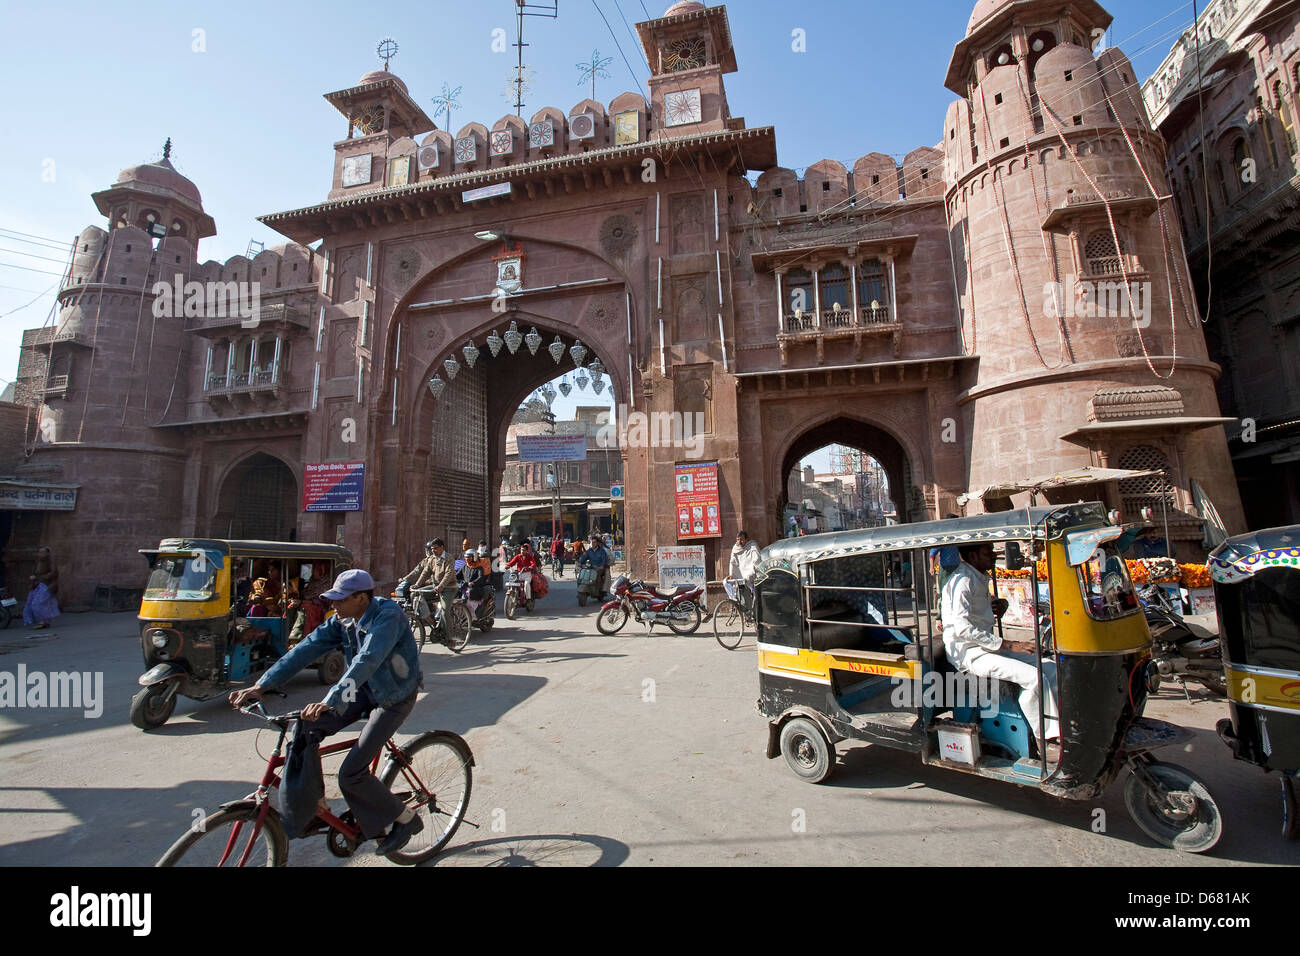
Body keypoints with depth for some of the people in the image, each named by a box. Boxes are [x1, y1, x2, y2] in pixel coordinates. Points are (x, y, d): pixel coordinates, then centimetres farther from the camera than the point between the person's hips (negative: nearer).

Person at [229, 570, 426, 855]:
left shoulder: (388, 616, -28)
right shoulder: (343, 621, -4)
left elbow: (366, 661, -40)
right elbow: (306, 649, -9)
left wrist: (329, 702, -48)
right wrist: (261, 686, -16)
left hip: (393, 696, -7)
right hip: (364, 689, 8)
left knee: (351, 774, -13)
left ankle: (405, 819, 9)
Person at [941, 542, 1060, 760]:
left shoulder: (979, 577, 16)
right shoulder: (962, 580, -16)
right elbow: (962, 628, -25)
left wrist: (999, 603, 9)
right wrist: (1007, 644, -24)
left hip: (985, 646, 10)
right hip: (967, 653, -10)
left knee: (1051, 669, 0)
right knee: (1034, 677, -22)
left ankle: (1057, 732, 0)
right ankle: (1046, 744, -9)